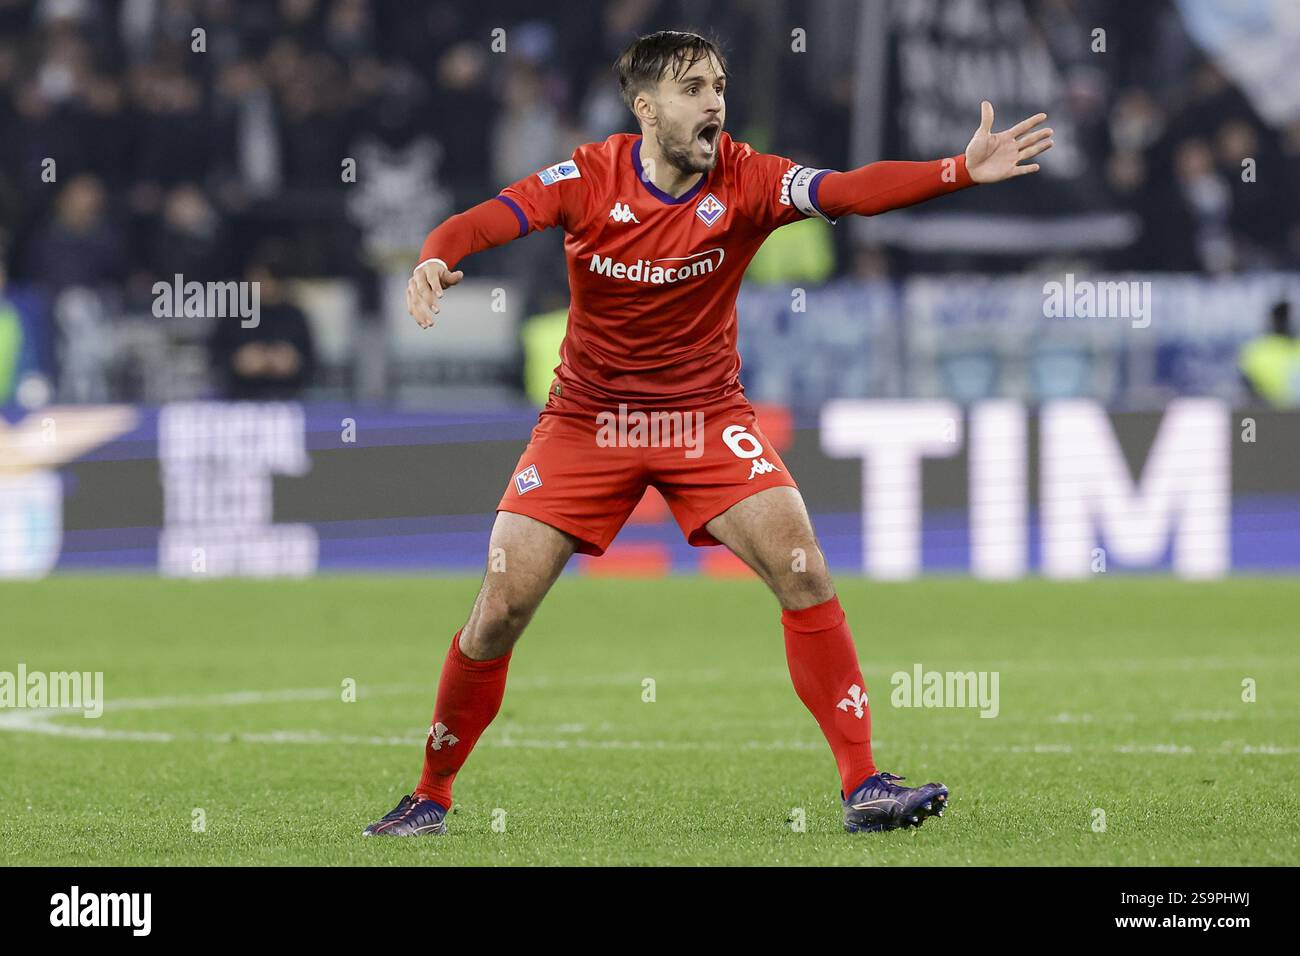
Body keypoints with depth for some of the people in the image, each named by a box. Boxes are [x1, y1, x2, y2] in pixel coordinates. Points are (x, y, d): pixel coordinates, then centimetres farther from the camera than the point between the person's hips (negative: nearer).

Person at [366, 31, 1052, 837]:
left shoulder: (745, 180, -13)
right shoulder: (590, 179, -13)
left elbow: (851, 190, -27)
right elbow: (487, 220, -21)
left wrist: (963, 170, -42)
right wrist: (434, 260, -45)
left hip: (707, 418, 1)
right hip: (587, 422, 0)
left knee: (804, 572, -17)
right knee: (501, 609, -5)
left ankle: (862, 785, -12)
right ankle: (431, 796, 13)